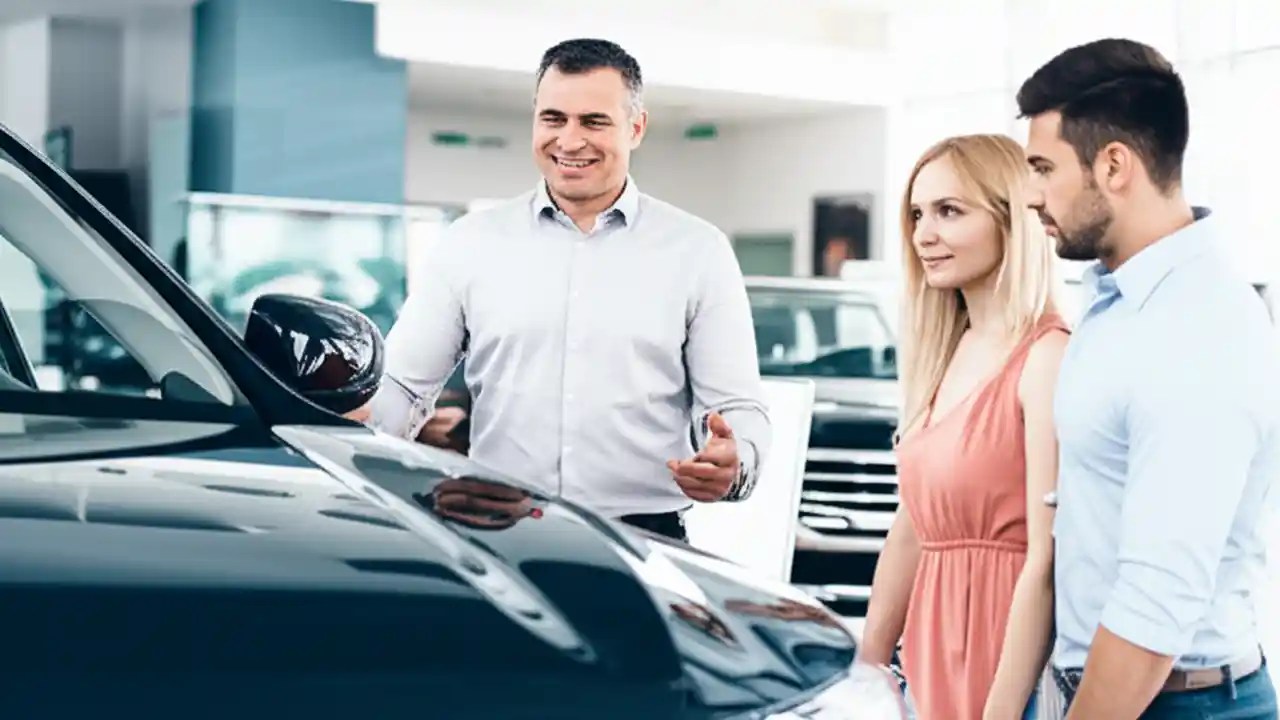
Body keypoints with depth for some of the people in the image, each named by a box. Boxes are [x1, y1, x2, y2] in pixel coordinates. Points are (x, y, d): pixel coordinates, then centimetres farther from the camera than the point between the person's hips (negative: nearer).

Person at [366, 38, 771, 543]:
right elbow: (401, 386, 10)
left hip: (643, 539, 0)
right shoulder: (472, 241, 11)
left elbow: (738, 406, 6)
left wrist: (734, 464, -17)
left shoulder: (698, 252, 8)